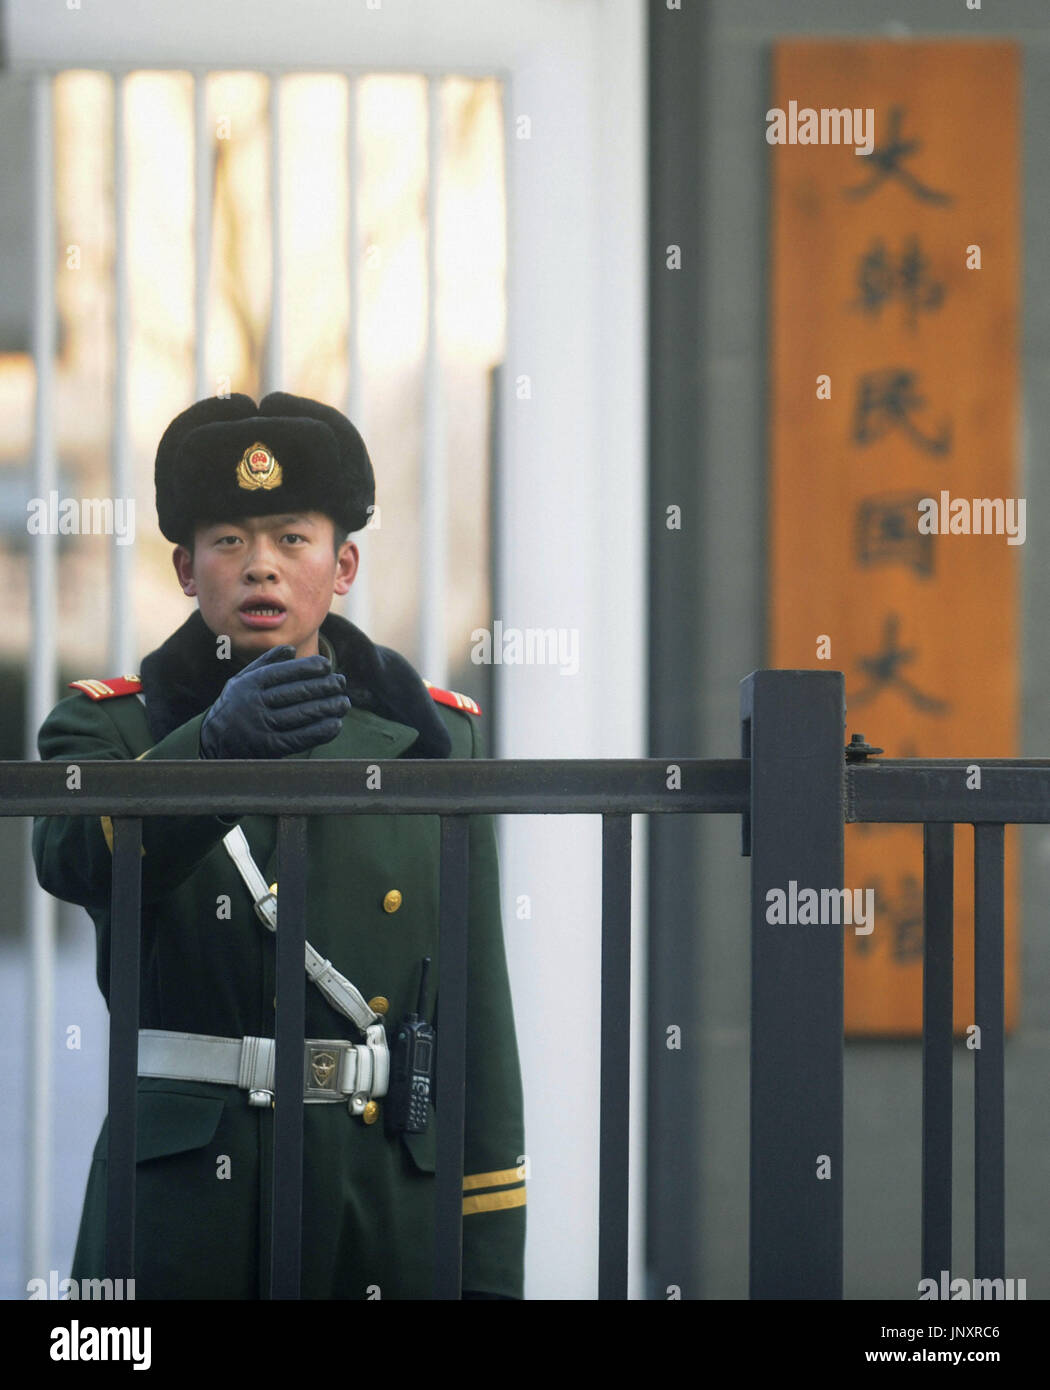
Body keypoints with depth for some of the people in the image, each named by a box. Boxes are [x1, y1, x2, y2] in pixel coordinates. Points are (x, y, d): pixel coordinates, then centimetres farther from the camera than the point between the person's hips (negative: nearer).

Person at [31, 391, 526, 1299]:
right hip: (180, 1208, -2)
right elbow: (76, 857, -20)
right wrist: (219, 742, -40)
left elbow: (478, 1011, 6)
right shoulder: (108, 728, 4)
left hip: (391, 1213, 2)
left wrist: (490, 1263, 0)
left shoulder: (436, 739, 10)